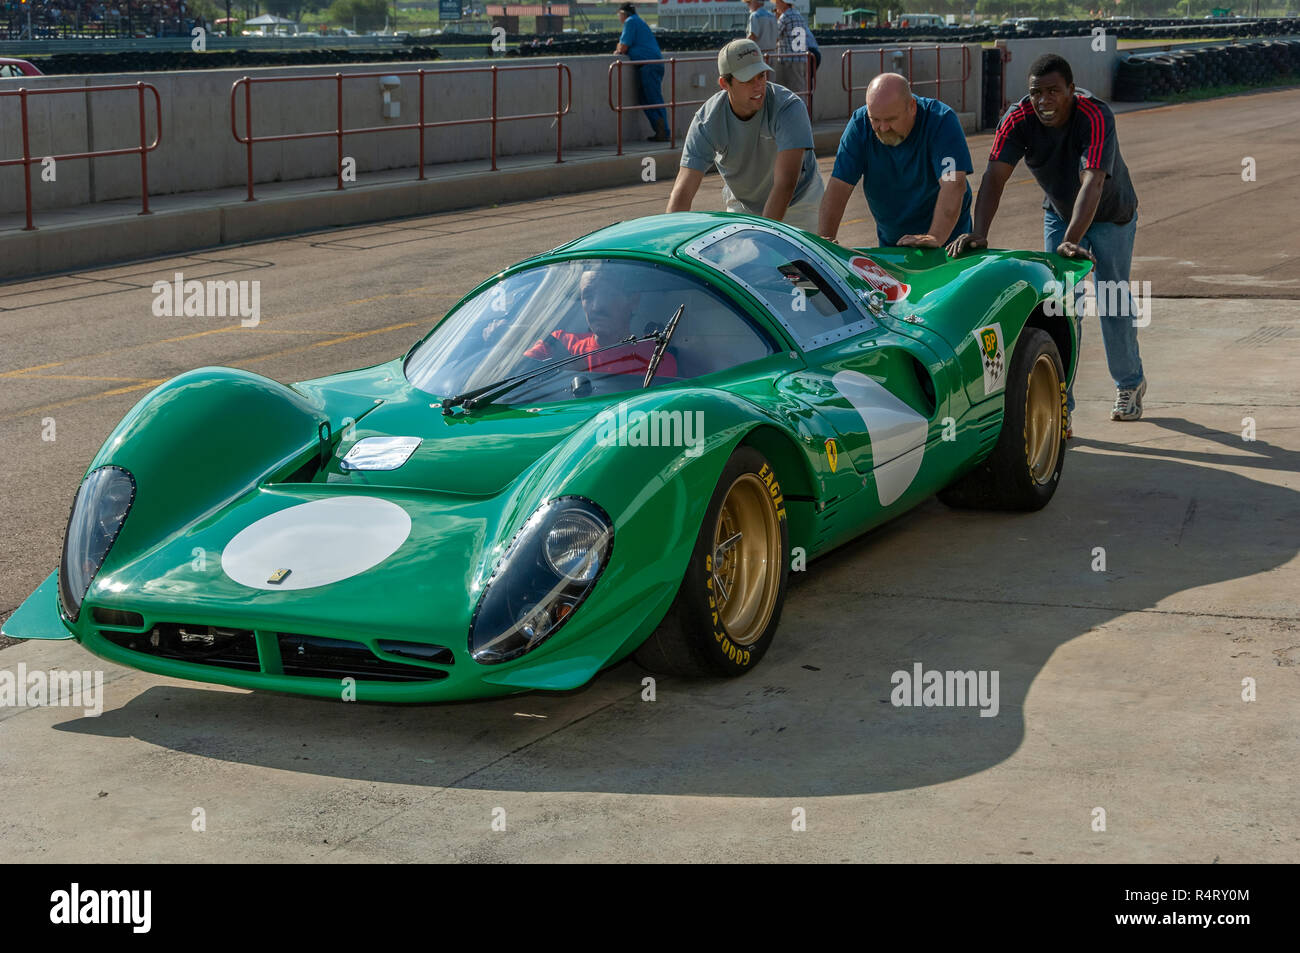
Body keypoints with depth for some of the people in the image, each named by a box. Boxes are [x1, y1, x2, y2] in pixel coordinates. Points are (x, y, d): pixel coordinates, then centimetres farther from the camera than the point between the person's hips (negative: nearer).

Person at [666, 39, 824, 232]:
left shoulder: (789, 106, -32)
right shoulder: (707, 120, -23)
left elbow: (785, 182, -38)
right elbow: (683, 191, -28)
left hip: (795, 204, -2)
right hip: (741, 206, 2)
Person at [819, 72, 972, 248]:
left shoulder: (941, 120, -20)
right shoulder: (860, 123, -10)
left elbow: (954, 185, -31)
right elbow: (840, 185, -14)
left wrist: (935, 237, -44)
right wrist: (824, 238, -26)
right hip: (889, 241, 1)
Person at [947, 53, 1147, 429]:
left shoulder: (1096, 117, -37)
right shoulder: (1017, 119, -26)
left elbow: (1092, 184, -48)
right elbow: (995, 176, -34)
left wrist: (1071, 241, -61)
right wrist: (978, 233, -50)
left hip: (1111, 216, -3)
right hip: (1058, 213, 3)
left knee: (1112, 302, 2)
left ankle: (1130, 383, 29)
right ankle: (1058, 408, -6)